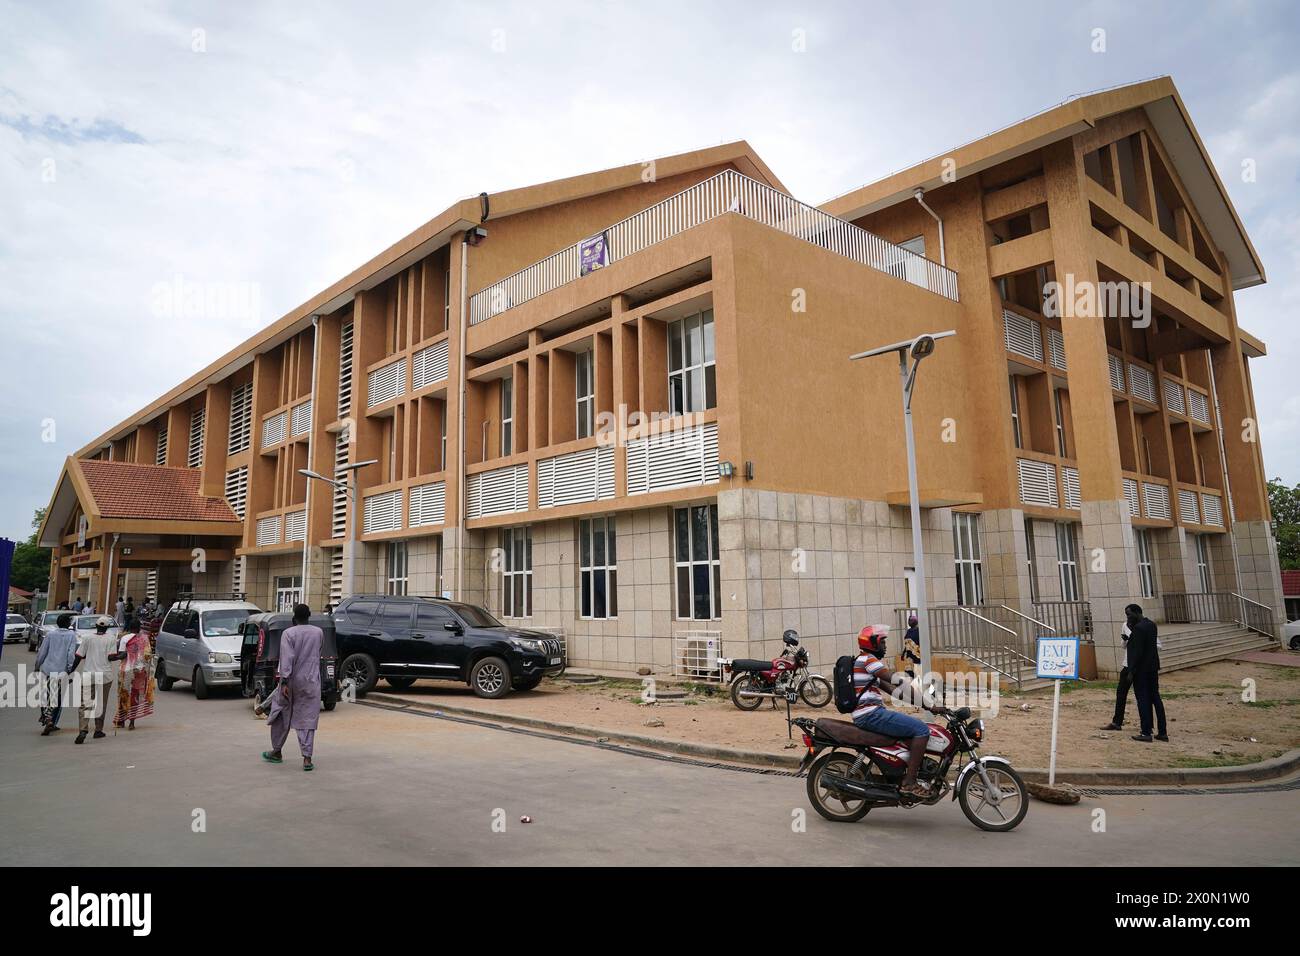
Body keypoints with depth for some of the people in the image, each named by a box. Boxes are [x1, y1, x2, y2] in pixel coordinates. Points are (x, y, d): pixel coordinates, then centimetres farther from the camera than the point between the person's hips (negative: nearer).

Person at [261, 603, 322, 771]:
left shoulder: (288, 633, -9)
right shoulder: (318, 632, 2)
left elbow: (287, 659, -17)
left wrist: (284, 682, -20)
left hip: (292, 681, -2)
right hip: (311, 682, 2)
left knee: (281, 716, 17)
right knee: (308, 719, 2)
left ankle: (277, 752, 29)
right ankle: (307, 758, -4)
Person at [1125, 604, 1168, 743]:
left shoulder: (1138, 628, -18)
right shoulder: (1151, 624, 9)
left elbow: (1137, 651, -21)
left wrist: (1131, 671, -16)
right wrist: (1132, 629, 4)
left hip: (1141, 669, -8)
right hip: (1153, 667, 8)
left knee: (1143, 699, -3)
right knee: (1155, 697, 12)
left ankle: (1146, 733, -1)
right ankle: (1163, 732, 15)